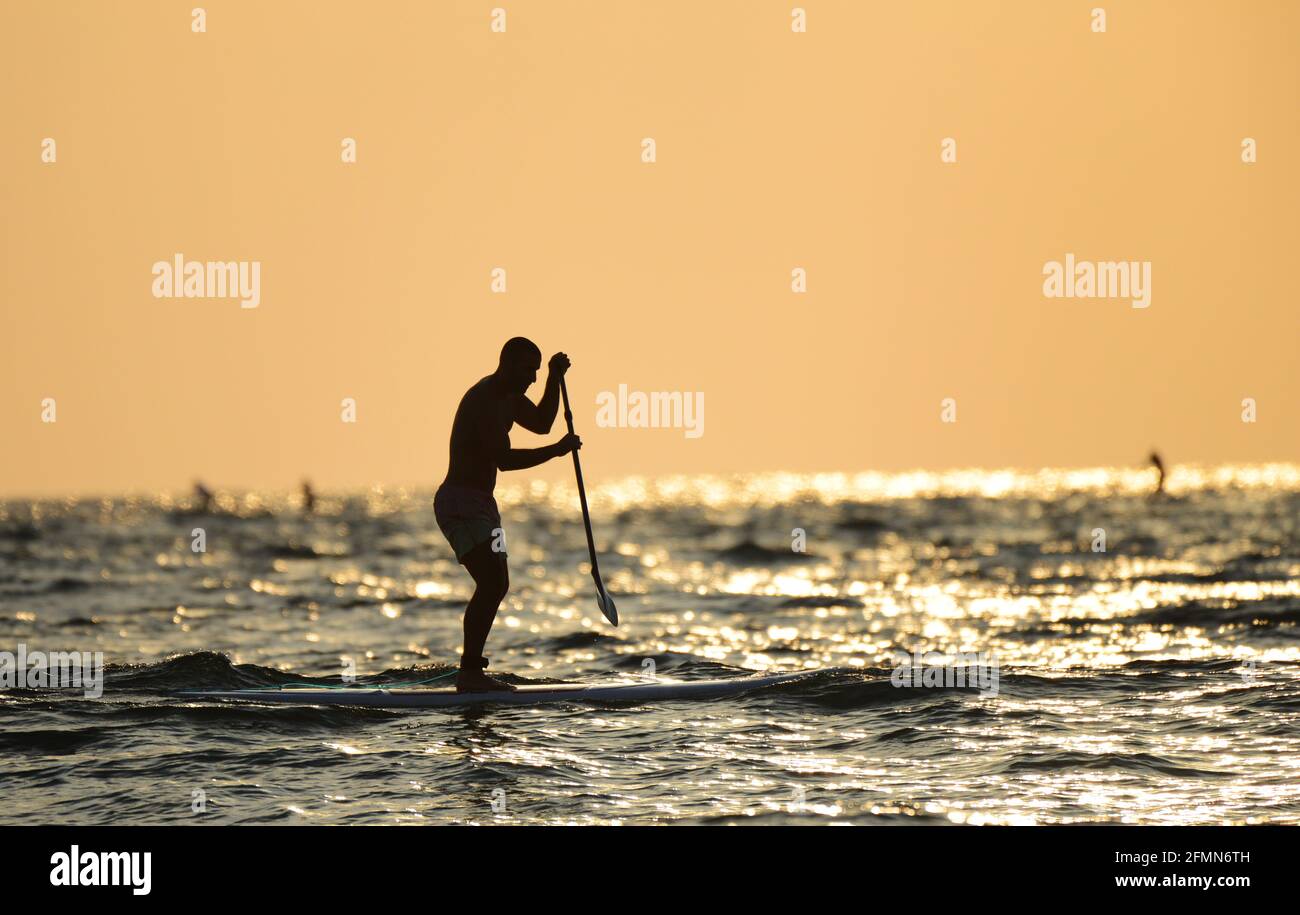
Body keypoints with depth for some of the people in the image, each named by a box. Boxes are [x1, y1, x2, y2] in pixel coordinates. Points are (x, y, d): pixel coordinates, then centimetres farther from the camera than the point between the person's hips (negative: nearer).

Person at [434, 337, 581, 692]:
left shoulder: (508, 398, 14)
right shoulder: (483, 400, -19)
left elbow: (541, 422, 25)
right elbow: (504, 459, -26)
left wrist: (554, 380, 12)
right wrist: (557, 450, -22)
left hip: (480, 503, 11)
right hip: (460, 503, -11)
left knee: (497, 585, 16)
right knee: (491, 582, -22)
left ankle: (471, 671, 20)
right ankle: (469, 672, -23)